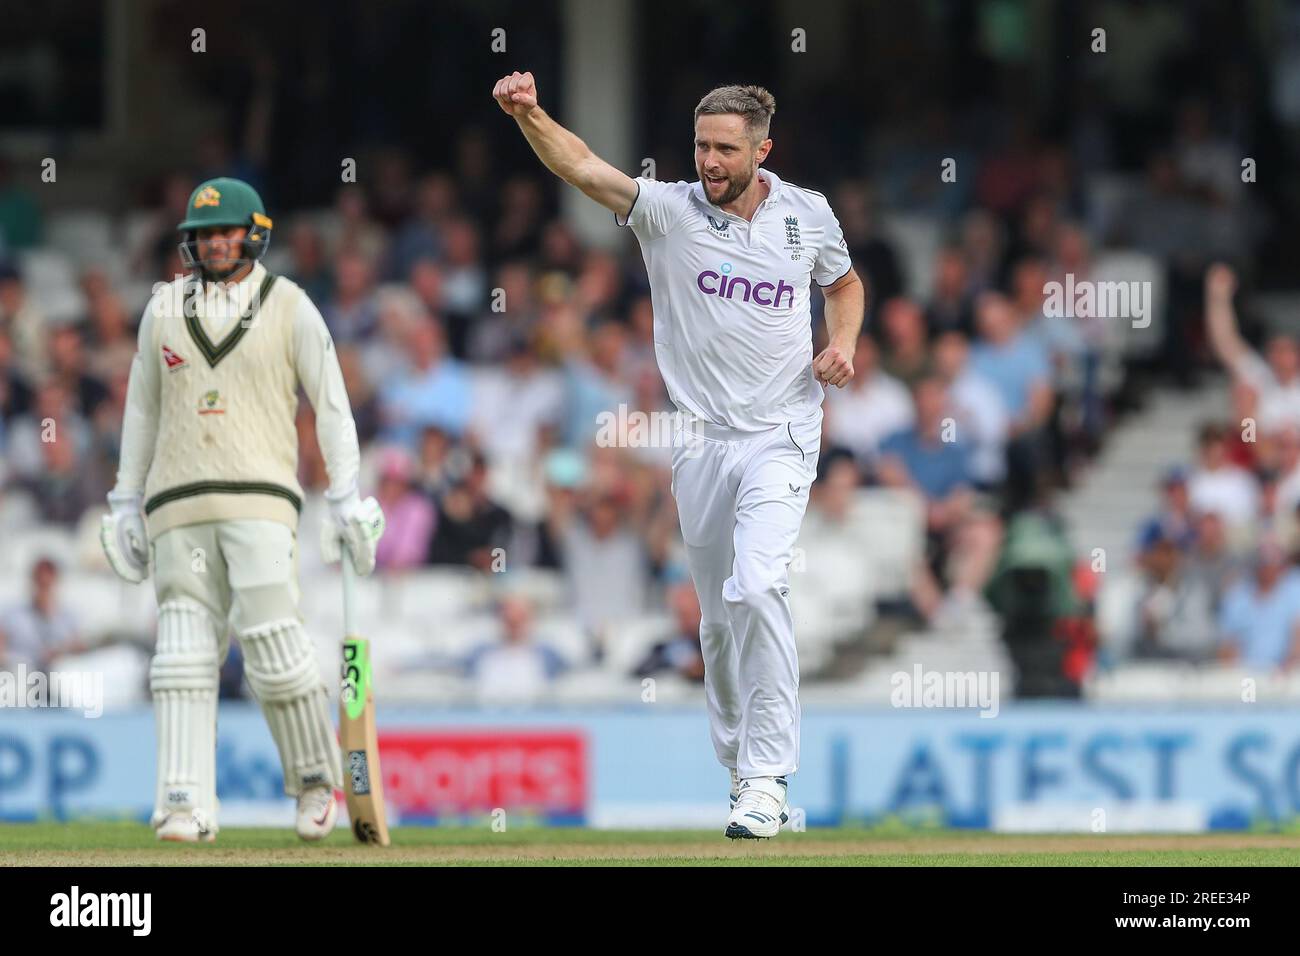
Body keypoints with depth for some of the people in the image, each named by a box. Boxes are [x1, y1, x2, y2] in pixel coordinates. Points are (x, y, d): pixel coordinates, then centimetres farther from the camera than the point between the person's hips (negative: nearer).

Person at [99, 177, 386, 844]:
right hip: (177, 510, 3)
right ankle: (186, 806, -10)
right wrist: (126, 506, 15)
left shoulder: (290, 308, 4)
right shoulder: (164, 309, 13)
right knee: (184, 655, -5)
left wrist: (347, 501, -3)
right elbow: (141, 411, 18)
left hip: (260, 502, -3)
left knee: (275, 649, -12)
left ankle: (315, 779, 8)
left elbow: (331, 406, 4)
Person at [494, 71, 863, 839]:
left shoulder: (808, 216, 0)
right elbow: (581, 166, -21)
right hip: (703, 443, 2)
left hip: (782, 436, -2)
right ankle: (742, 769, 26)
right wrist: (529, 115, -39)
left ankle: (768, 777, -21)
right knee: (719, 620, 9)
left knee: (756, 588, -22)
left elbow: (844, 283, 21)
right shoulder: (670, 211, -5)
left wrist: (843, 344, 0)